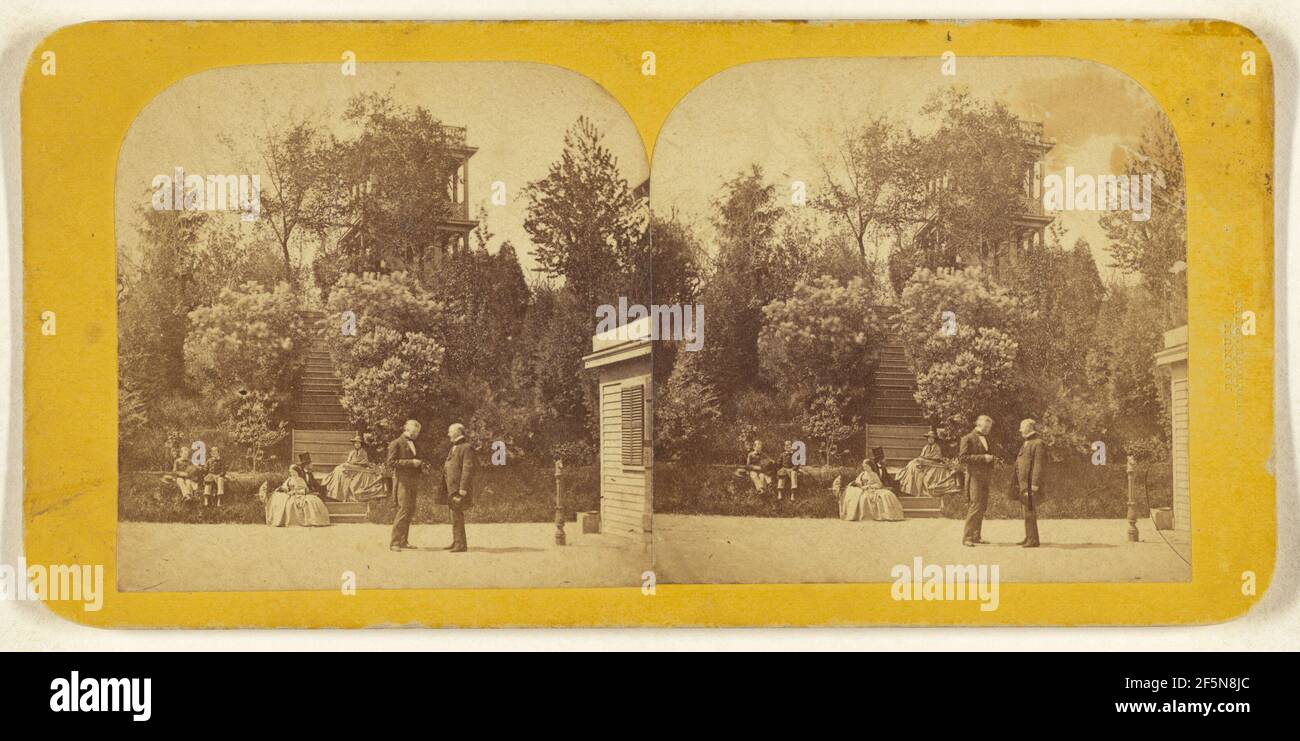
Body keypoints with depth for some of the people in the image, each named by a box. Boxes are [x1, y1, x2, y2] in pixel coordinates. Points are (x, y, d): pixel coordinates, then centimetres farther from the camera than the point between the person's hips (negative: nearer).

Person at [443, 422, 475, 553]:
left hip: (460, 488, -10)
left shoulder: (466, 448, -11)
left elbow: (467, 469, -17)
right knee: (455, 515, 13)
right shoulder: (454, 448, 19)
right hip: (452, 487, 10)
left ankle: (461, 544, -11)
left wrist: (463, 488, -21)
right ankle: (457, 542, 21)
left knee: (457, 515, -12)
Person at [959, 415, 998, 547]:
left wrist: (991, 459, 13)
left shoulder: (986, 439, 19)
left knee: (982, 507, 9)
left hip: (985, 479, 8)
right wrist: (983, 458, -19)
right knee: (975, 506, -13)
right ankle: (967, 537, -10)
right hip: (974, 477, -8)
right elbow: (962, 457, -15)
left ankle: (976, 536, 17)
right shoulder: (968, 439, -7)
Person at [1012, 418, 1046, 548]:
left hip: (1030, 484, -9)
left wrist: (1035, 484, -20)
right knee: (1026, 511, 12)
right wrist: (1018, 484, 18)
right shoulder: (1025, 444, 19)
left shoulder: (1038, 443, -10)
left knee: (1030, 512, -10)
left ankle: (1033, 540, -8)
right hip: (1023, 484, 9)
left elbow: (1038, 465, -16)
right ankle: (1028, 537, 18)